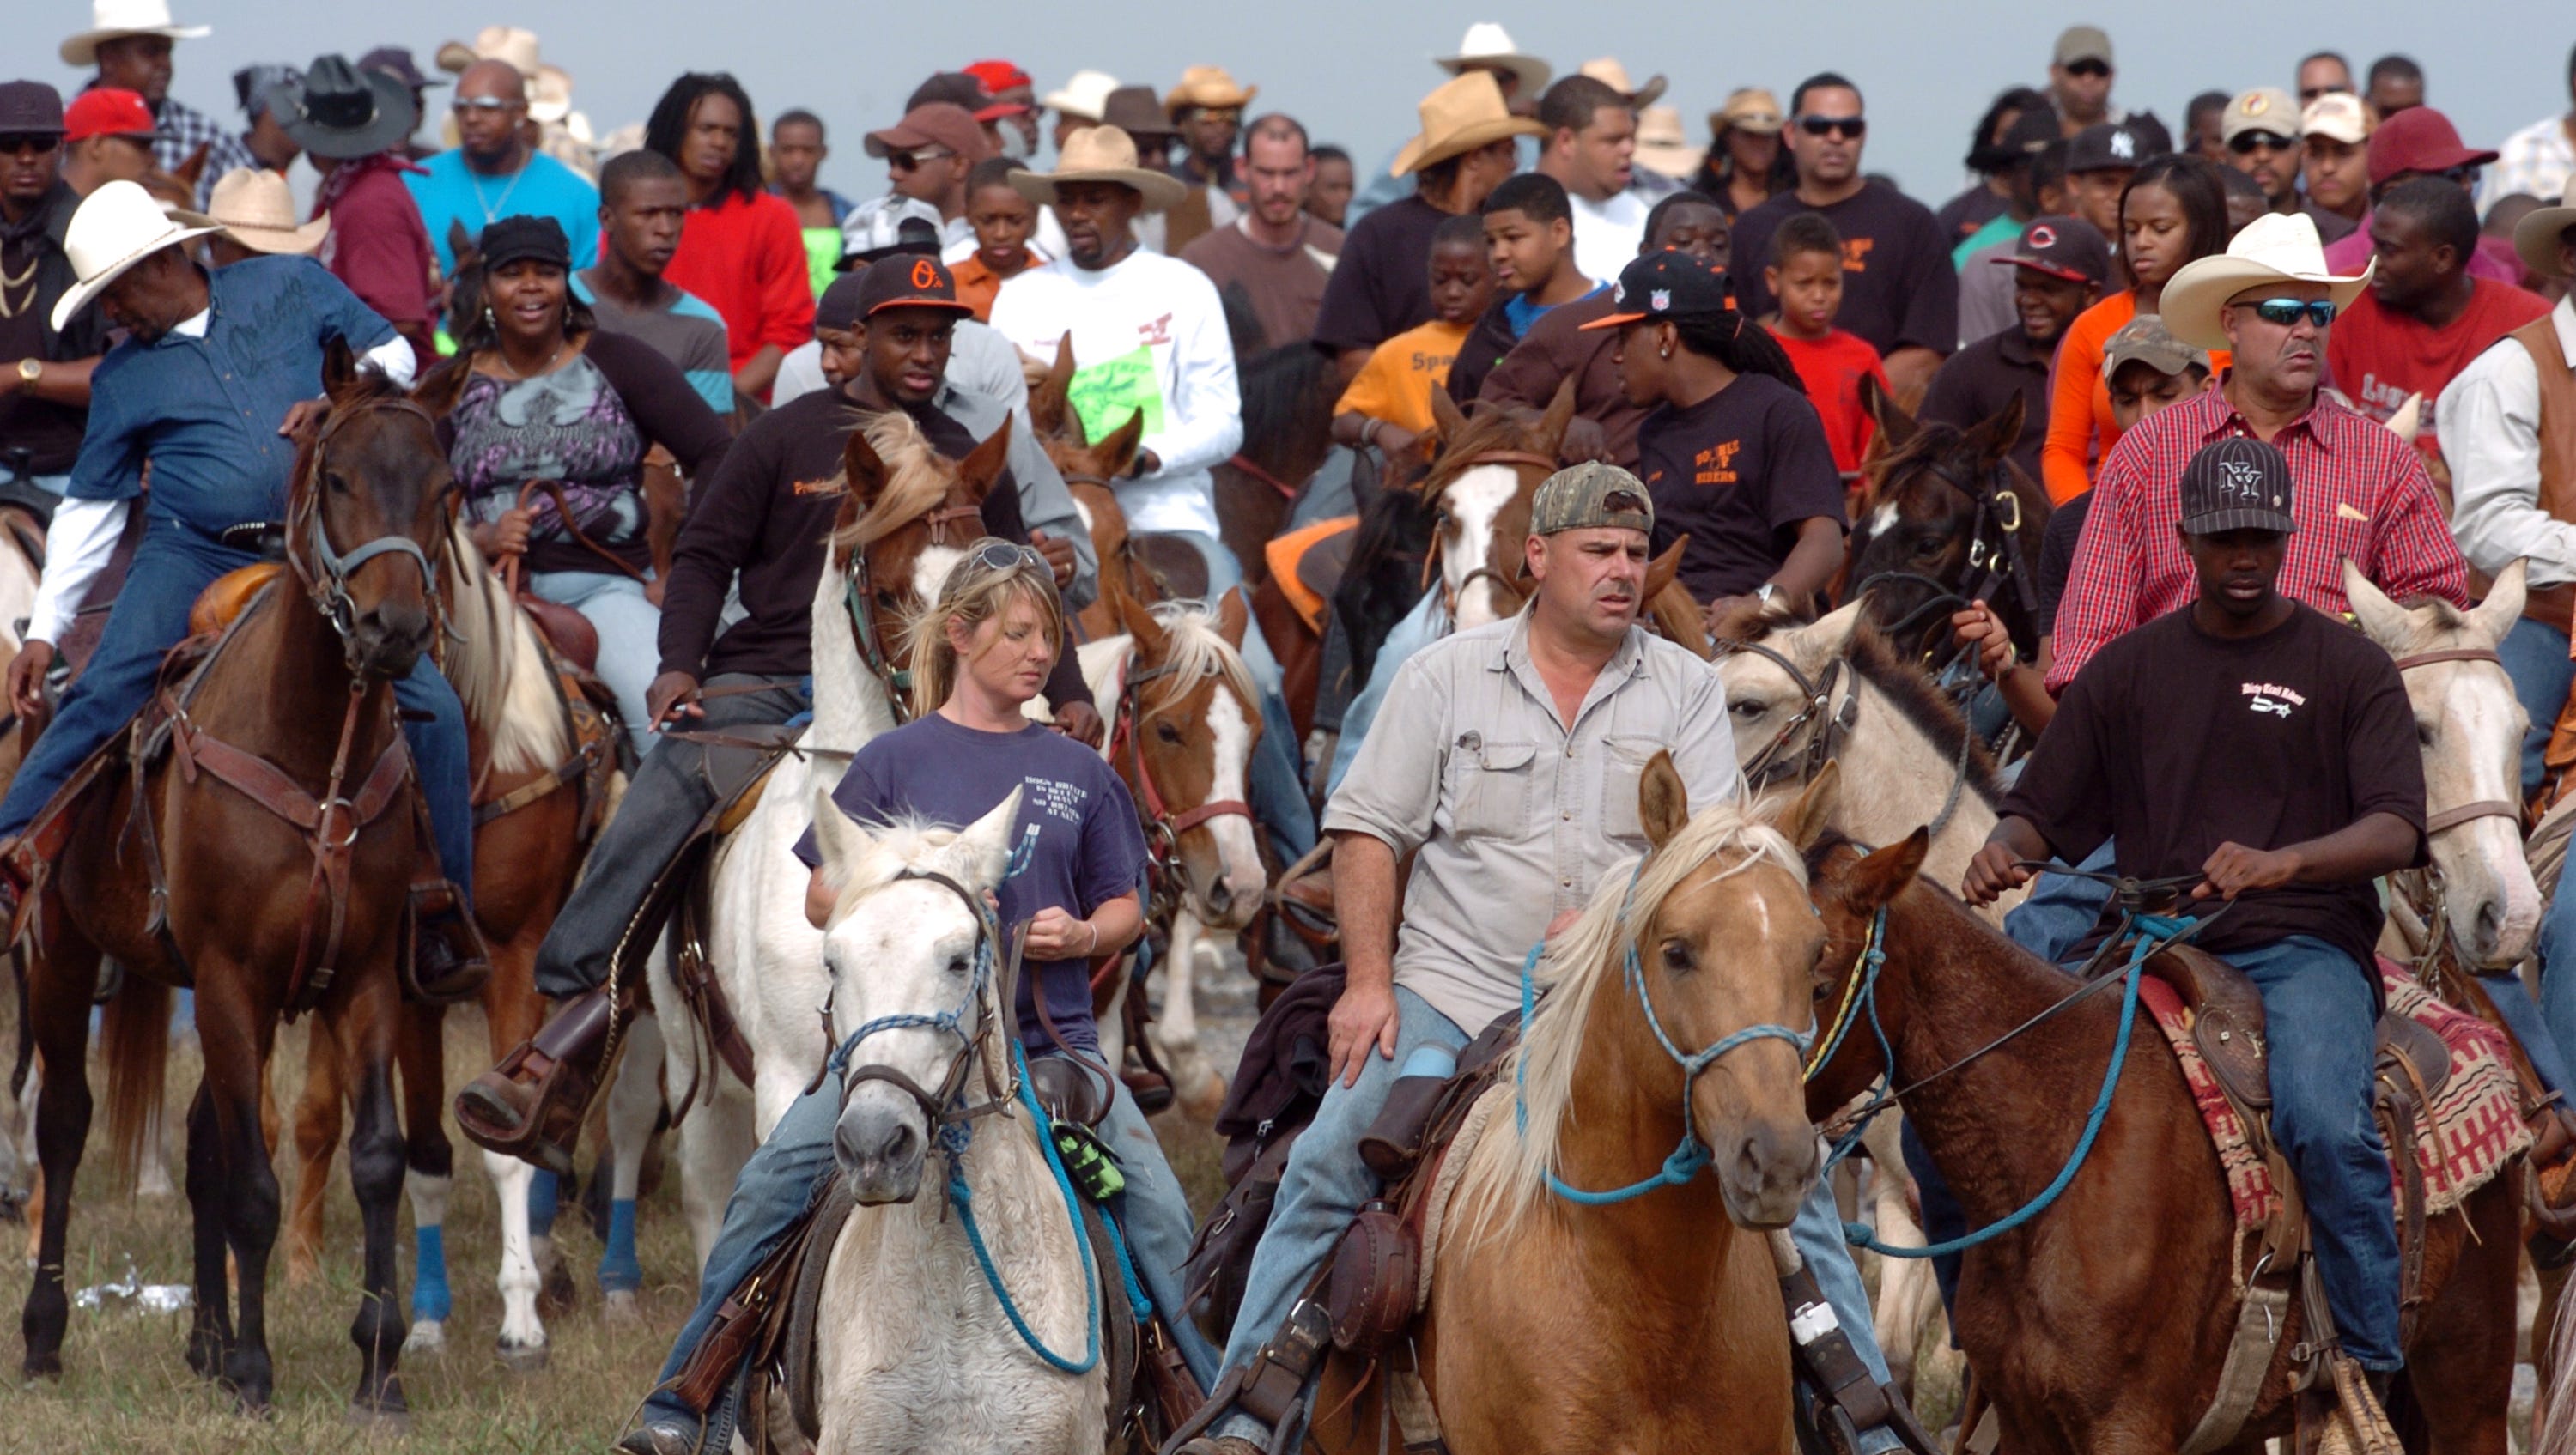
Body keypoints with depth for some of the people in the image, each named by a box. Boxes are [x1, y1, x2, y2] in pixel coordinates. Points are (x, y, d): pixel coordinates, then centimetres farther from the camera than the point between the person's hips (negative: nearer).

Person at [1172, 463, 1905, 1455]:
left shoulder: (1684, 688, 6)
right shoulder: (1445, 678, 4)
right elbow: (1367, 832, 3)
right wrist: (1369, 983, -7)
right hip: (1455, 992, -1)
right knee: (1329, 1167, -16)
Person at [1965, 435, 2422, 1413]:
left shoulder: (2350, 669, 6)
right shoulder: (2126, 670, 16)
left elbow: (2397, 831, -6)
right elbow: (2042, 810, 14)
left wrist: (2281, 862, -26)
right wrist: (2001, 850, -12)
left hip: (2299, 945, -3)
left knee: (2326, 1126, -34)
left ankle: (2374, 1366, -21)